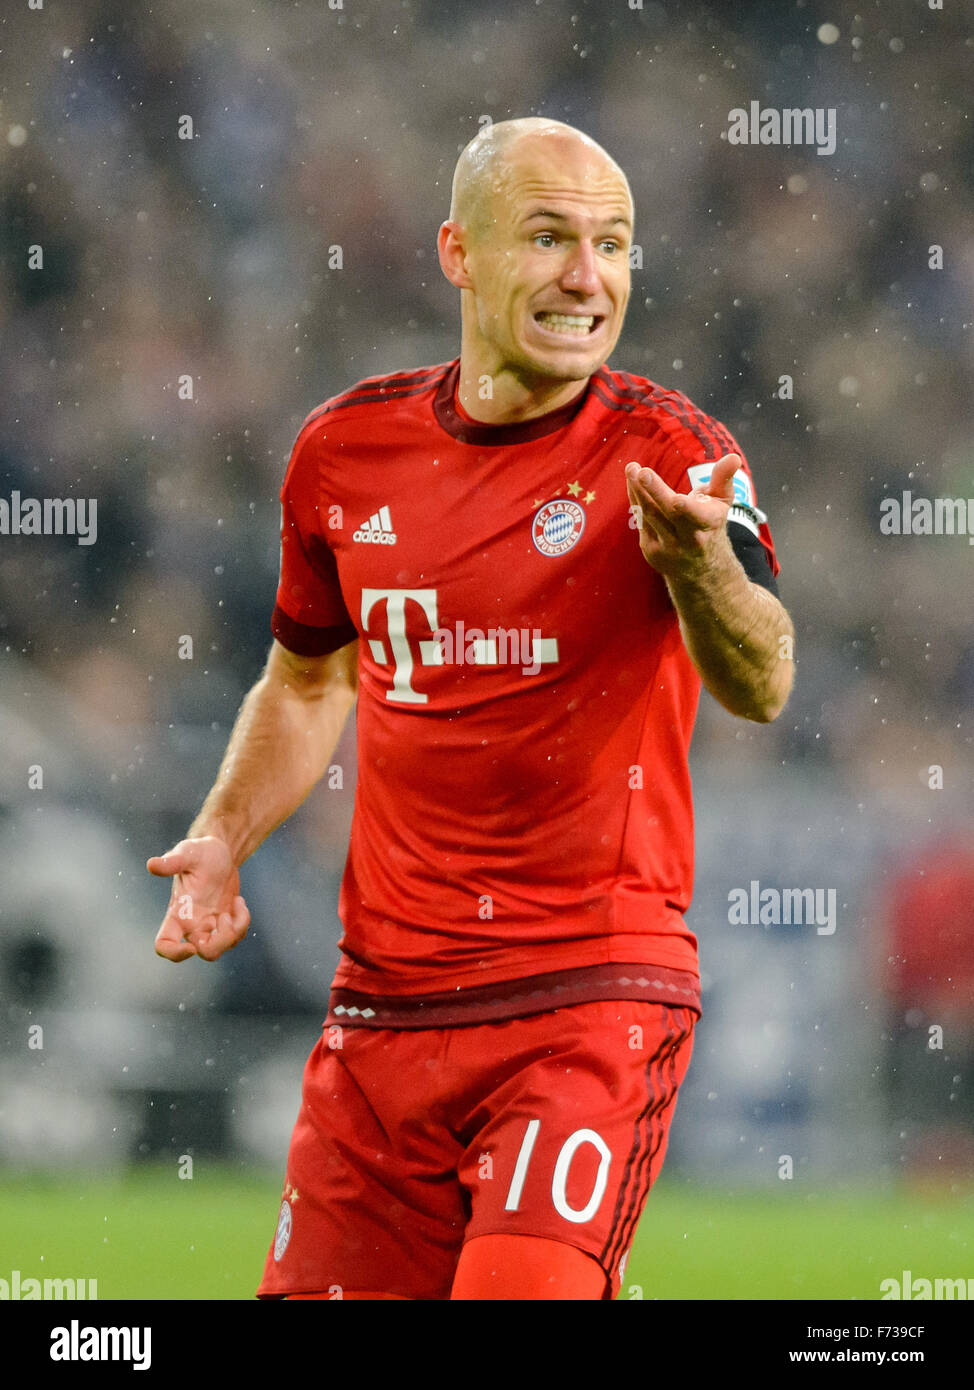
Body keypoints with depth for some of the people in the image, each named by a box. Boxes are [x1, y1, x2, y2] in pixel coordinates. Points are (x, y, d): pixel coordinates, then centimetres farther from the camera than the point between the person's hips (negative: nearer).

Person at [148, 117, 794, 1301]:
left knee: (523, 1287, -21)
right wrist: (221, 838, 7)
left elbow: (760, 689, -24)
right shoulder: (348, 449, 5)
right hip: (385, 999, 5)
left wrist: (695, 558, -44)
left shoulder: (668, 453, -7)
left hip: (596, 992, -4)